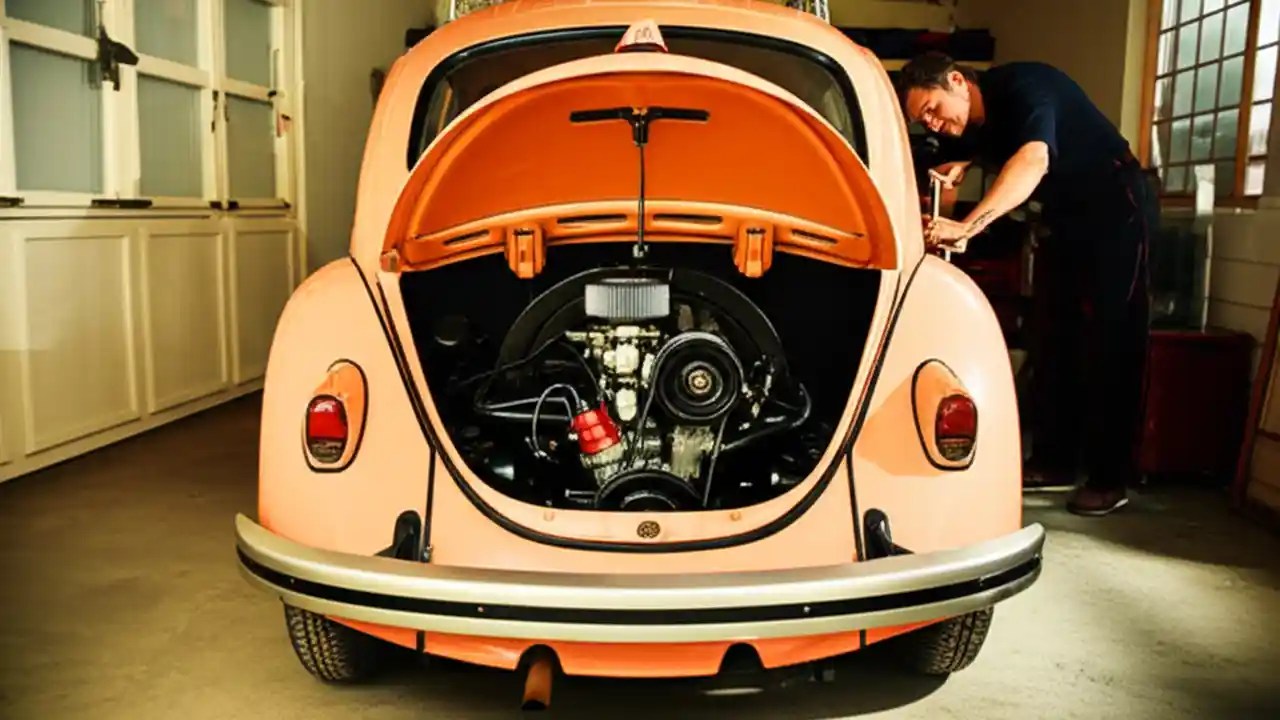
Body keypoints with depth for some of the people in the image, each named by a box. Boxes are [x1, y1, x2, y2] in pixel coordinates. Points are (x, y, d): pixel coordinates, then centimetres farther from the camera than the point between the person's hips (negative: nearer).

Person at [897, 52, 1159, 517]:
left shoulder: (1022, 86, -25)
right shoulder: (978, 122, 0)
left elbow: (1033, 161, -43)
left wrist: (967, 227, -55)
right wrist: (964, 166, -2)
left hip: (1117, 209, -9)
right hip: (1068, 219, 9)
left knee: (1110, 342, -9)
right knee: (1057, 339, 9)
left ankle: (1111, 479, -5)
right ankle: (1053, 460, 17)